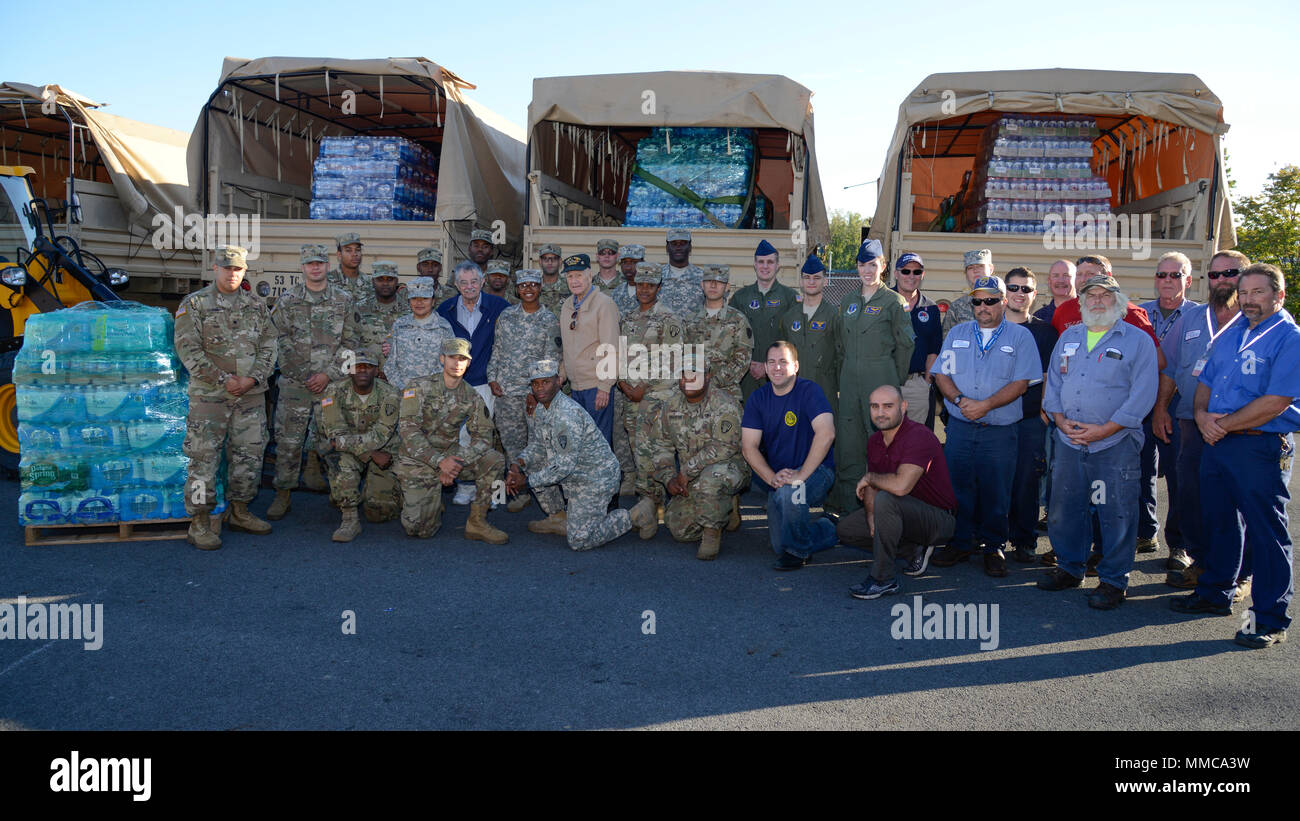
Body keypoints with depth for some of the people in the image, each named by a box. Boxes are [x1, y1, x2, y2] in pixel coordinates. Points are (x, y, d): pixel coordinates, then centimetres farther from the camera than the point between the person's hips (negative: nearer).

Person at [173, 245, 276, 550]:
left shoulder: (256, 305, 11)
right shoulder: (194, 304, -2)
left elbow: (268, 345, 8)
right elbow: (188, 349, -8)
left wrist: (253, 378, -7)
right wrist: (222, 379, -14)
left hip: (251, 395, 4)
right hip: (209, 395, -4)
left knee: (249, 455, 10)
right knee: (204, 458, -4)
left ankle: (239, 512, 25)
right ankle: (200, 523, 4)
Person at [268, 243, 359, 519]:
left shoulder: (343, 300, 5)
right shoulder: (287, 301, 3)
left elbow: (349, 343, 3)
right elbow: (280, 342, 0)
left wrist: (328, 374, -7)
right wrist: (305, 375, -8)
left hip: (332, 382, 1)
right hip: (295, 383, -1)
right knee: (288, 440, -2)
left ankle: (313, 467, 35)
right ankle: (283, 494, 7)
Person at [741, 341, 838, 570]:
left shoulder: (808, 391, -11)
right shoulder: (757, 398, 3)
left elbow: (826, 434, -24)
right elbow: (749, 446, -3)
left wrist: (800, 475, -29)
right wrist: (772, 478, -19)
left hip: (815, 470, -5)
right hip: (775, 476, 5)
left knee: (788, 492, -38)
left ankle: (798, 550, -10)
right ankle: (825, 530, 24)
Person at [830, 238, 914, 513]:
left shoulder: (893, 301, -3)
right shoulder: (848, 300, 13)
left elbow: (905, 343, -1)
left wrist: (894, 379, 0)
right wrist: (847, 369, 16)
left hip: (880, 376, -5)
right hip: (850, 376, 5)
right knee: (847, 434, 6)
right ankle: (847, 497, 15)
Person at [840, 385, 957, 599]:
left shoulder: (919, 436, -24)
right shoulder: (875, 441, 4)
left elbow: (901, 485, -36)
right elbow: (870, 488, 7)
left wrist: (869, 477, -17)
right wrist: (872, 517, -13)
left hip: (938, 519, -9)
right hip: (904, 511, 9)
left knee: (886, 499, -35)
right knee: (845, 529, 4)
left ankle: (883, 580, -22)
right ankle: (914, 550, 10)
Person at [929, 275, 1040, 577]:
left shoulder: (1020, 337, 2)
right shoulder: (957, 334, 12)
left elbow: (1020, 383, -6)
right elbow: (941, 374, 7)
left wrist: (986, 404, -17)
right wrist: (960, 399, -11)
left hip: (1000, 430, -2)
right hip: (959, 427, 3)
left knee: (996, 492, 3)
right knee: (958, 486, 5)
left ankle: (994, 547, 18)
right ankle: (961, 542, 20)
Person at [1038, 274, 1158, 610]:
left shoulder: (1137, 340, -2)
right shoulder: (1069, 337, 14)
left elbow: (1143, 394, -9)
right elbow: (1053, 381, 15)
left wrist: (1103, 430, -15)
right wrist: (1061, 419, -2)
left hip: (1115, 443, -5)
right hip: (1068, 441, 5)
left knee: (1116, 513, 0)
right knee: (1064, 508, 11)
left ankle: (1113, 580, 14)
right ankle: (1069, 568, 28)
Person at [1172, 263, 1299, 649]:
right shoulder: (1232, 332, 14)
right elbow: (1205, 382, 17)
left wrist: (1224, 425, -14)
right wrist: (1202, 414, -4)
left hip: (1261, 447, -7)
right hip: (1216, 442, 8)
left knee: (1267, 532, 0)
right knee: (1219, 521, 17)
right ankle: (1215, 594, 32)